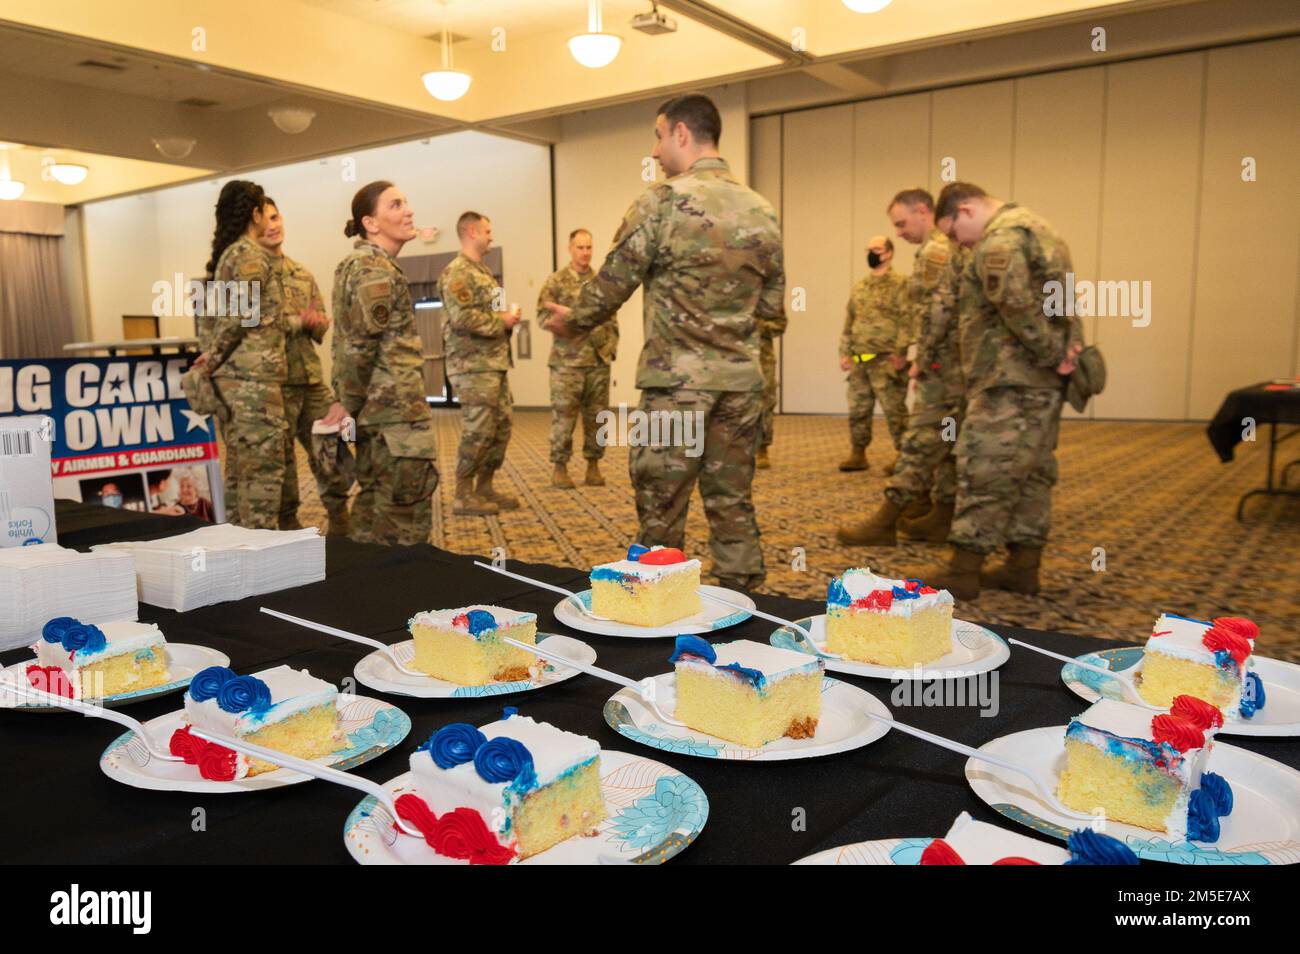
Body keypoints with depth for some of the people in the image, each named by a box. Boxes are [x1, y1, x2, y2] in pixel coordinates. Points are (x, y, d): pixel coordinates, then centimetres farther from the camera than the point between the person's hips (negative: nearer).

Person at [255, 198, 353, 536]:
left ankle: (341, 528, 20)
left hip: (312, 377, 6)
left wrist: (314, 323, -7)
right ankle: (288, 531, 14)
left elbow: (322, 327, 16)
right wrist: (301, 321, -11)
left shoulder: (303, 273, 17)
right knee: (281, 460, 2)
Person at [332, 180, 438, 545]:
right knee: (406, 511, -4)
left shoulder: (354, 264, 17)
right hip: (397, 408, -10)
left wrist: (349, 401, 16)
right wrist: (350, 404, -8)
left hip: (376, 408, 10)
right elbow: (359, 346, -18)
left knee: (374, 502, 17)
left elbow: (348, 342, 18)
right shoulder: (377, 270, -14)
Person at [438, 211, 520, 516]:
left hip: (495, 362, 10)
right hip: (472, 365, -10)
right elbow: (461, 317, -22)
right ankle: (463, 496, 0)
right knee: (478, 431, -9)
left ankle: (485, 487, 19)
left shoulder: (483, 272, 21)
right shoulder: (457, 271, -10)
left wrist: (508, 318, 7)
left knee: (501, 427, 10)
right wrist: (501, 322, -14)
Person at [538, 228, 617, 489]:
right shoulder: (556, 282, 0)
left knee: (596, 416, 6)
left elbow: (612, 319, 15)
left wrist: (612, 347, 5)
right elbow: (543, 317, -6)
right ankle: (560, 467, 8)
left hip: (600, 360, 4)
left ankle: (593, 466, 16)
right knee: (564, 416, -2)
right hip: (567, 361, -4)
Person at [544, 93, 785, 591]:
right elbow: (773, 311, 11)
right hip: (742, 380, 5)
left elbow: (612, 284, -4)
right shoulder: (762, 211, 8)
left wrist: (573, 320, 14)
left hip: (676, 379, -5)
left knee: (661, 510, 5)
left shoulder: (662, 201, -9)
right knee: (733, 504, 13)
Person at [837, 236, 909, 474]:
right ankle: (858, 454, 19)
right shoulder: (859, 286, 17)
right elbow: (849, 321, 19)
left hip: (886, 360, -7)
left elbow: (906, 321, -13)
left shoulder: (899, 283, -5)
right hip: (859, 360, 7)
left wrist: (900, 353, -19)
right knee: (857, 409, 10)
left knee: (894, 409, -3)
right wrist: (844, 353, 12)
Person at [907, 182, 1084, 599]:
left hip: (1010, 379, -10)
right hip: (1043, 381, 10)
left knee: (984, 471, -6)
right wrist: (1069, 341, 4)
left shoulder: (1000, 239, -12)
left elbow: (1016, 304, -25)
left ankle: (964, 569, -1)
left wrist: (1050, 353, -16)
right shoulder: (1036, 228, 22)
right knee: (1032, 471, 11)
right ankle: (1024, 566, 18)